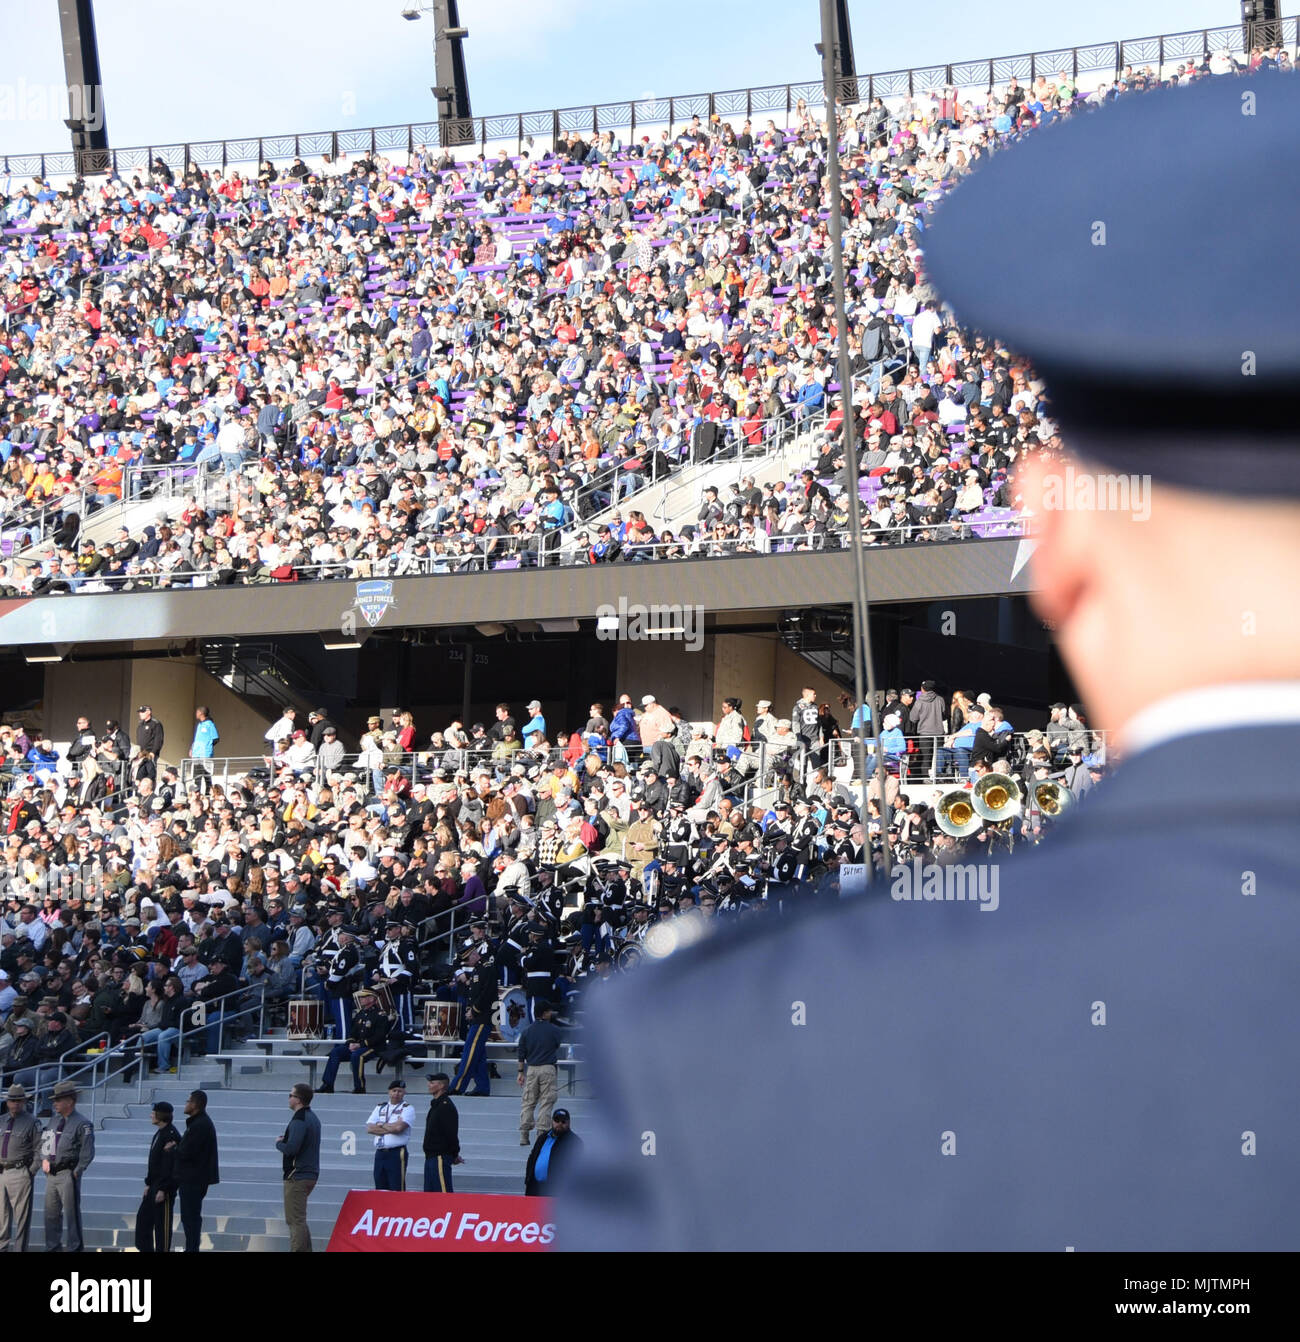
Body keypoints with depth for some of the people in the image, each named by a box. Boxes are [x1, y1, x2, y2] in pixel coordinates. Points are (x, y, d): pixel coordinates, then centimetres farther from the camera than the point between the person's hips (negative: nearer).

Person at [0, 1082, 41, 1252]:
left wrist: (31, 1172, -10)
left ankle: (20, 1248, -2)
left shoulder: (32, 1122, -1)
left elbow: (39, 1149, -4)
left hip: (20, 1174, -6)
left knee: (21, 1215, -4)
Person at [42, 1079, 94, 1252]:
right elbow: (47, 1143, 22)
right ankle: (53, 1247, 23)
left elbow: (87, 1153, -12)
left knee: (72, 1214, -4)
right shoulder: (56, 1120, 14)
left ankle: (75, 1248, 3)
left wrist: (76, 1173, -13)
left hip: (68, 1175, -8)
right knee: (51, 1214, 13)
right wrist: (45, 1160, 6)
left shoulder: (82, 1124, -10)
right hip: (51, 1173, 8)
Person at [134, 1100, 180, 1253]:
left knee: (162, 1222, -2)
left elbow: (170, 1165, -21)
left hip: (164, 1186, -10)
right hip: (154, 1184, 10)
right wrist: (148, 1184, 14)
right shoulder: (159, 1134, 13)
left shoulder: (171, 1136, -18)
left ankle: (163, 1250, 6)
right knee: (143, 1217, 14)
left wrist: (163, 1189, -21)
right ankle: (145, 1248, 24)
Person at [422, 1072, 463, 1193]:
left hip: (441, 1157, -10)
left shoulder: (446, 1106, -15)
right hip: (430, 1156, 10)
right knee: (429, 1192, 12)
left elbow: (451, 1133, -18)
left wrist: (455, 1155, -11)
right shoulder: (435, 1105, 18)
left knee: (444, 1191, -12)